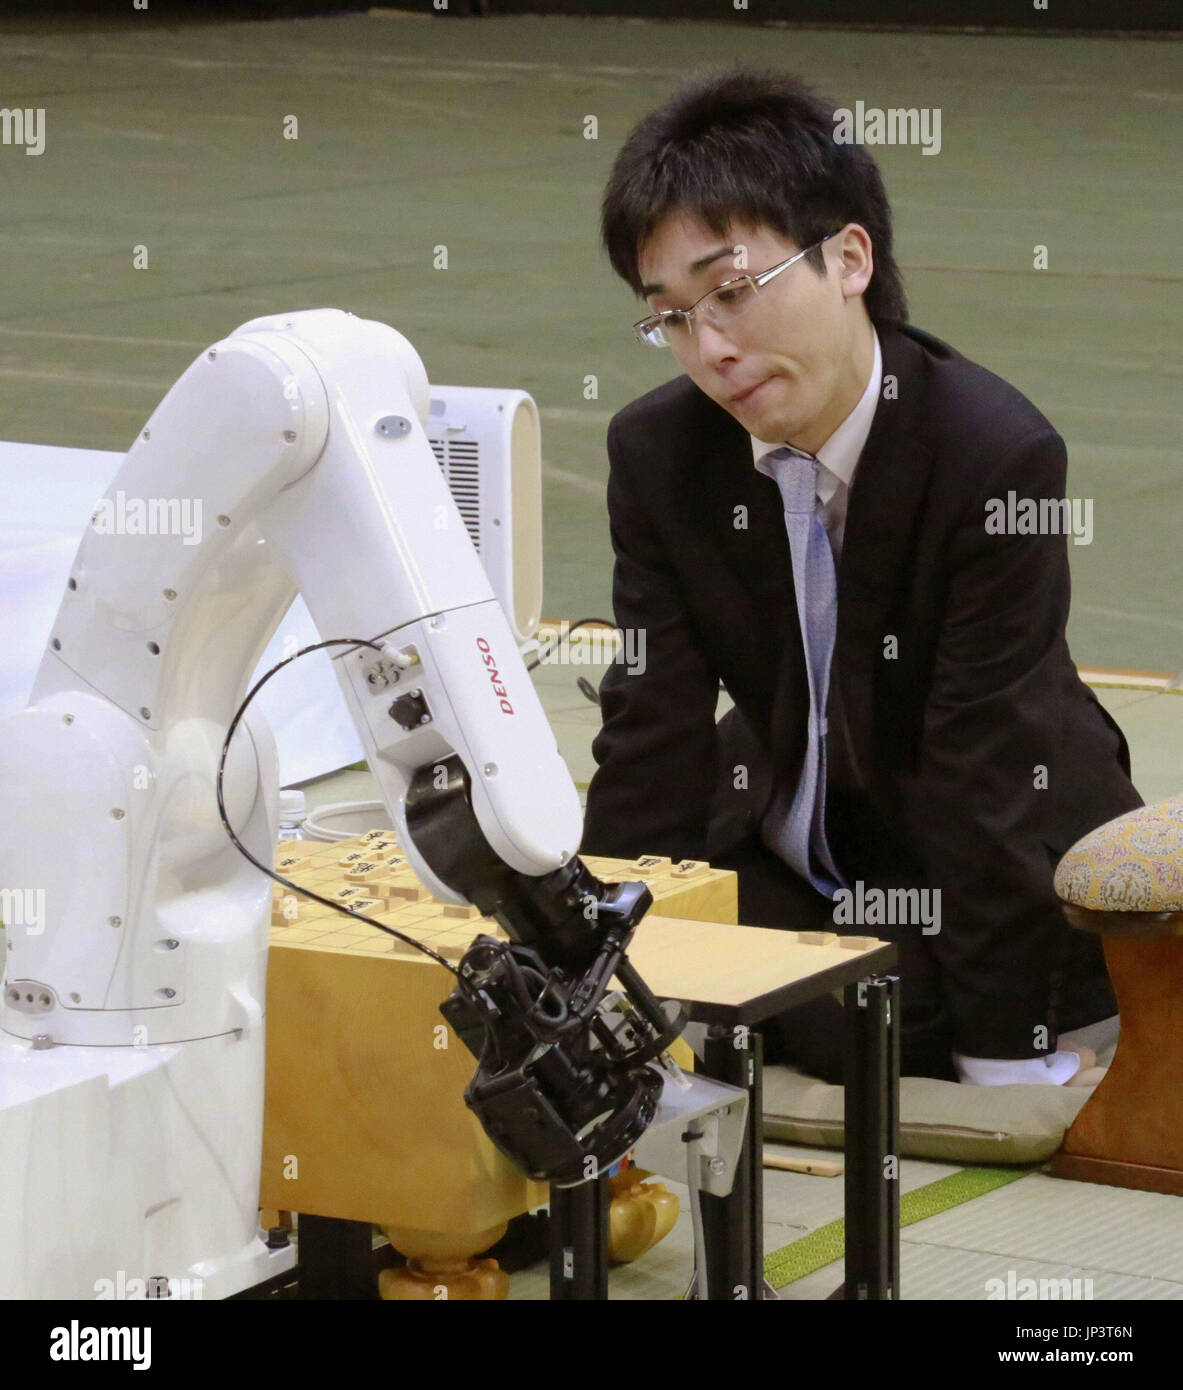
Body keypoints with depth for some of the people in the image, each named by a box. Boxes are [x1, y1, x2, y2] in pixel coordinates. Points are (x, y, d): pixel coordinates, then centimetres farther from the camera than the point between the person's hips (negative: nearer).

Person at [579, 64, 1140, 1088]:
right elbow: (653, 737, -8)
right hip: (782, 841, 5)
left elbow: (986, 772, -26)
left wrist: (1004, 1061, -24)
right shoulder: (658, 453, -10)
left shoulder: (998, 455, -25)